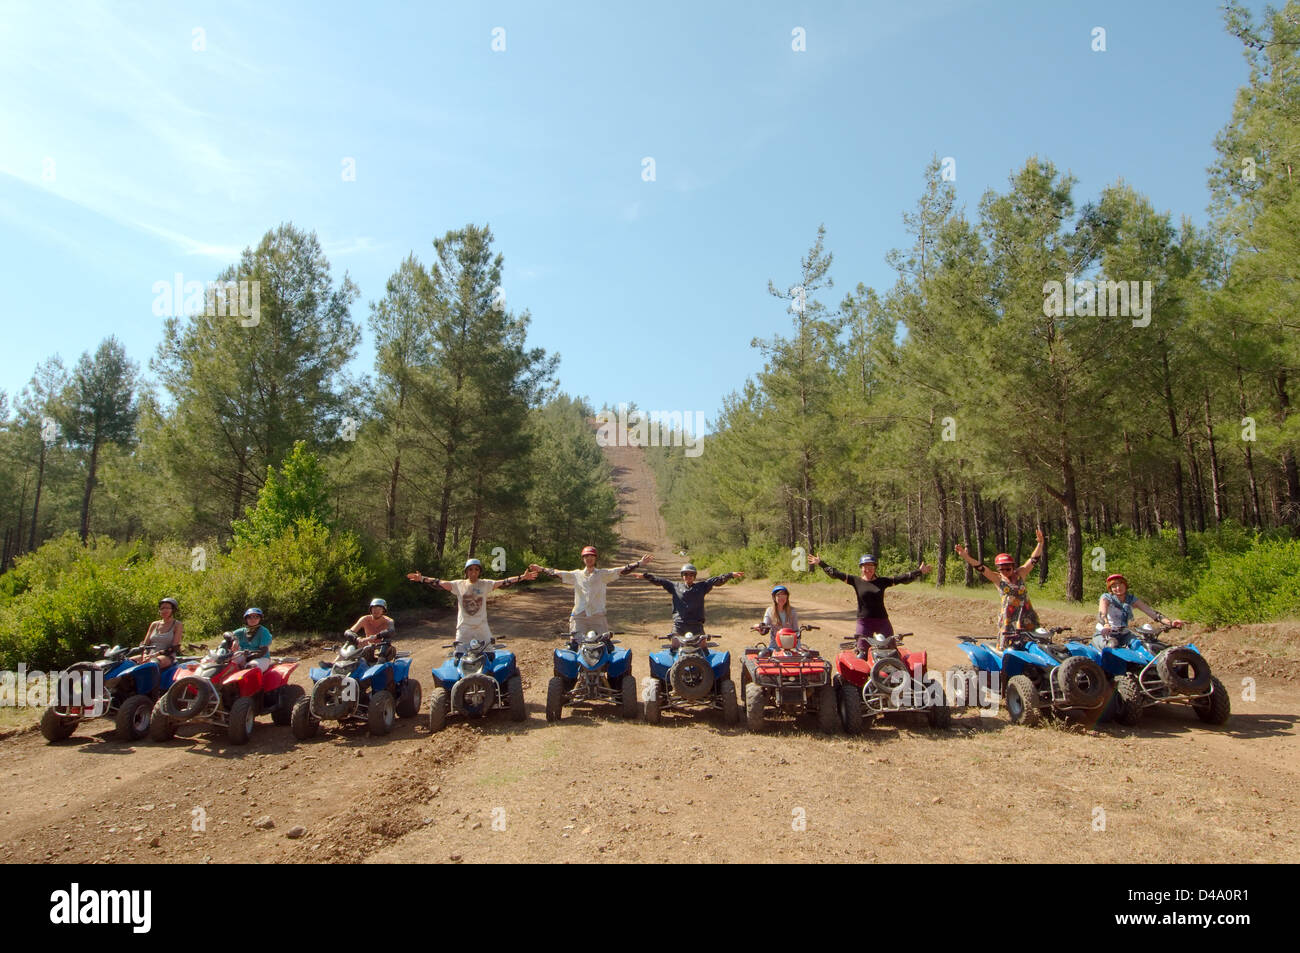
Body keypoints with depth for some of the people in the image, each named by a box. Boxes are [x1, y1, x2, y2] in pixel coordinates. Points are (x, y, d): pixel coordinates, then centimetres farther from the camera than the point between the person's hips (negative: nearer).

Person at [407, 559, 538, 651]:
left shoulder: (485, 584, -2)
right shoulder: (459, 584, -2)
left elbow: (503, 582, -8)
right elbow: (440, 583, -8)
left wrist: (522, 577, -17)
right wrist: (421, 578, -18)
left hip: (482, 628, 1)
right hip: (464, 629, 0)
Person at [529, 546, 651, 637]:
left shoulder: (603, 574, 6)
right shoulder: (576, 575, 12)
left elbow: (622, 570, -1)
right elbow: (557, 573, 13)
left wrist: (640, 563, -9)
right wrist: (541, 569, 9)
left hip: (598, 616, -1)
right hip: (579, 616, 1)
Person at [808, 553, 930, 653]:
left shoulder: (882, 581, 4)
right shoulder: (856, 581, 1)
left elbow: (903, 578, 4)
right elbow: (835, 573, 0)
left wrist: (919, 571, -2)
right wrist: (821, 563, -1)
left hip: (882, 621, 1)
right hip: (864, 622, -1)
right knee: (862, 653, 2)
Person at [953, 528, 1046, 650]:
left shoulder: (1020, 574, 6)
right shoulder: (998, 579, 2)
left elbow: (1033, 559, -3)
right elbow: (981, 568, -9)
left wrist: (1040, 544, -18)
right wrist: (965, 556, -22)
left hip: (1026, 614, 2)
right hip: (1008, 615, -2)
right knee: (1005, 646, -5)